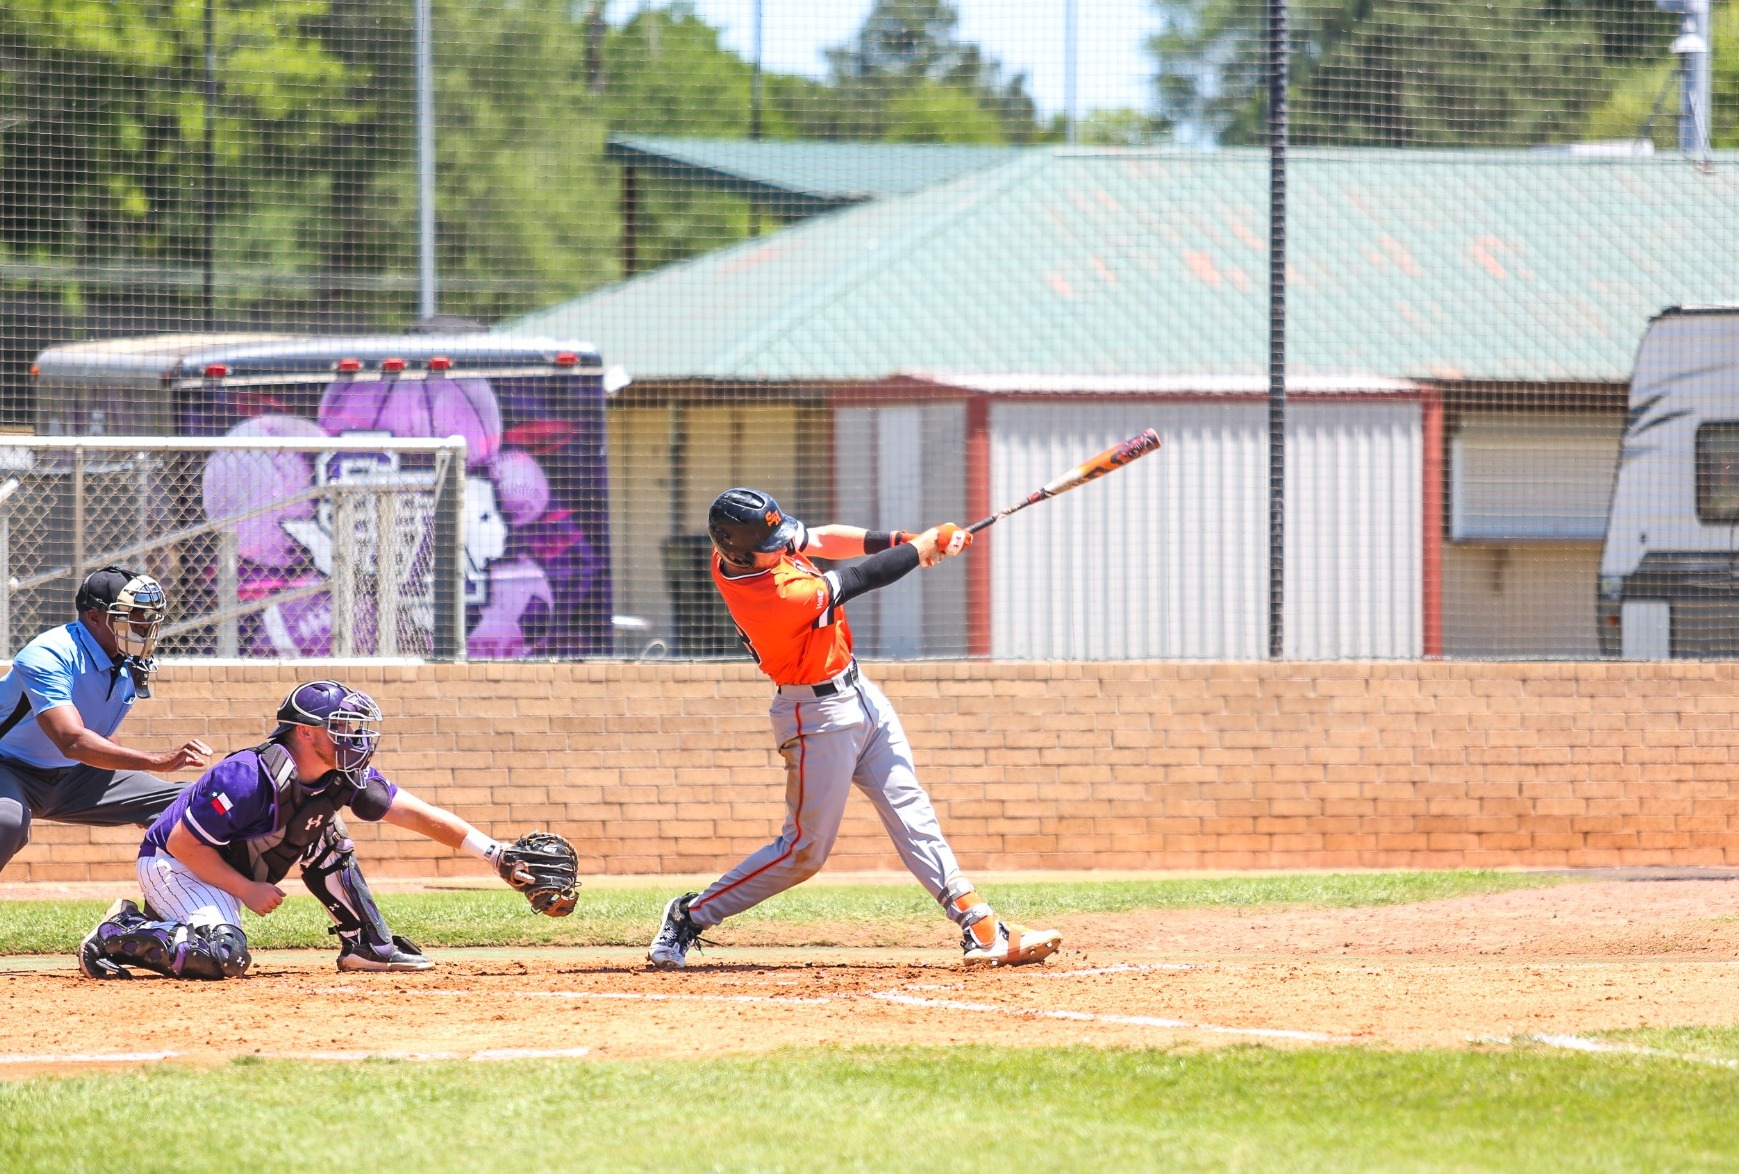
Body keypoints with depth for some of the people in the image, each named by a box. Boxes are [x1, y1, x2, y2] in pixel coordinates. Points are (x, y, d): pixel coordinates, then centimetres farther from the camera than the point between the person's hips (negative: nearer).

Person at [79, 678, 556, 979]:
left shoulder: (343, 777, -6)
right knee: (224, 956, -26)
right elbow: (182, 844, -24)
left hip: (222, 871, 9)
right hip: (171, 864, -9)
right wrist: (248, 891, -21)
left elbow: (419, 815, -4)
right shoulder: (252, 779, -29)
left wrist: (497, 854, -11)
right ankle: (116, 935, -13)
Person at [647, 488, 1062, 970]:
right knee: (805, 851, -2)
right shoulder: (784, 597, -33)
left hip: (859, 695, 9)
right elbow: (861, 579, -20)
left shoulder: (732, 551, -9)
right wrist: (925, 546, -5)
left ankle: (983, 929, 7)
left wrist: (898, 541, -7)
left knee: (912, 815, 7)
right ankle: (689, 917, 9)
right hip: (820, 717, -9)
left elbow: (816, 540, 4)